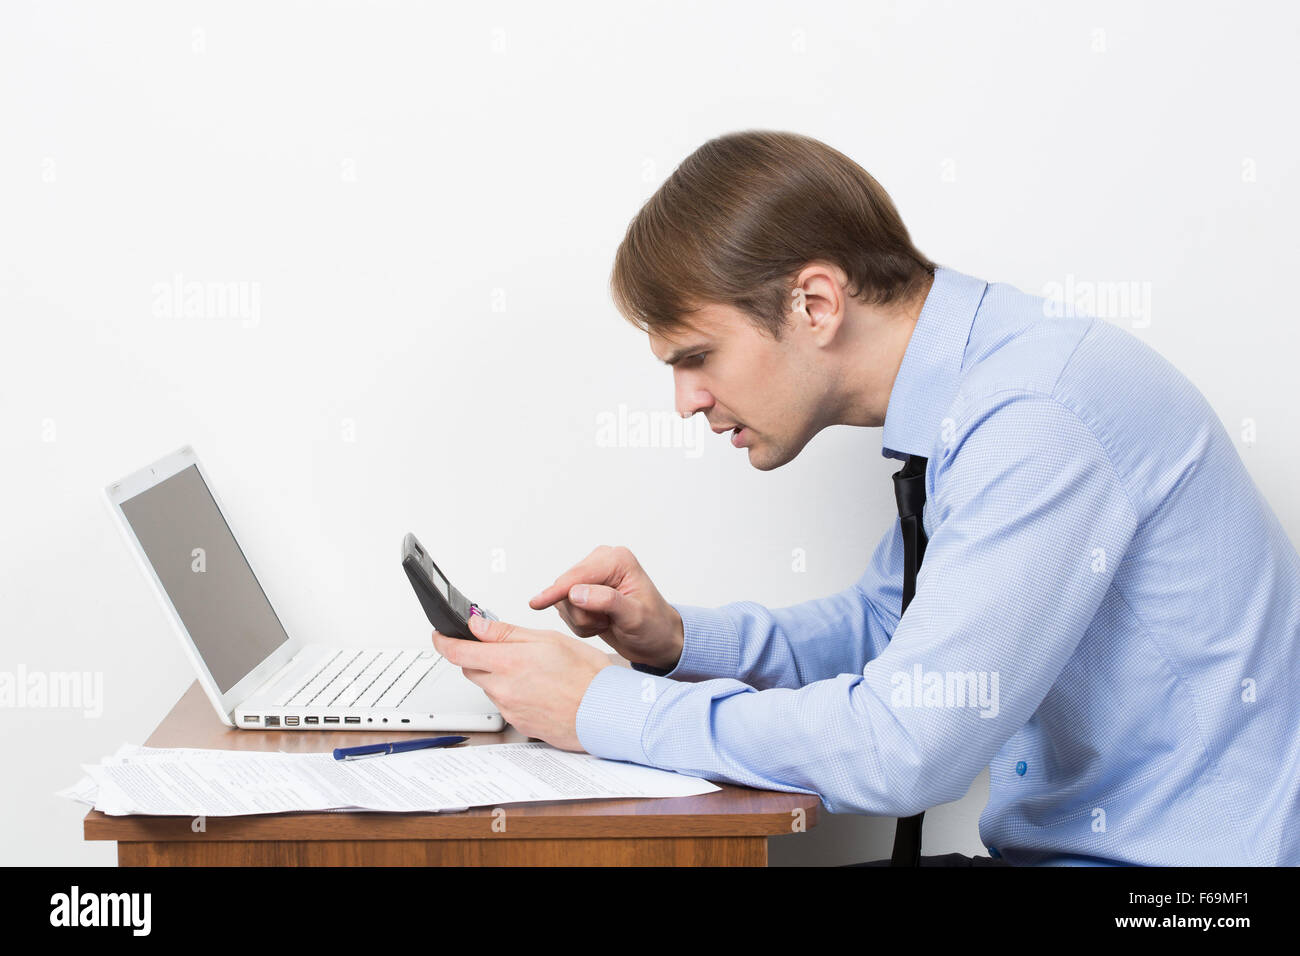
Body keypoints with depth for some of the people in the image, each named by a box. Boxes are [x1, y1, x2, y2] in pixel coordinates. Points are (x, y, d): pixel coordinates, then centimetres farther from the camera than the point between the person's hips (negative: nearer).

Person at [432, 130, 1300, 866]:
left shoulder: (1040, 420, -23)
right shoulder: (968, 403, 6)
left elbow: (900, 745, -27)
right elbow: (882, 625, 20)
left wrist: (603, 709, -16)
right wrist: (680, 642, 3)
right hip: (1067, 842, 8)